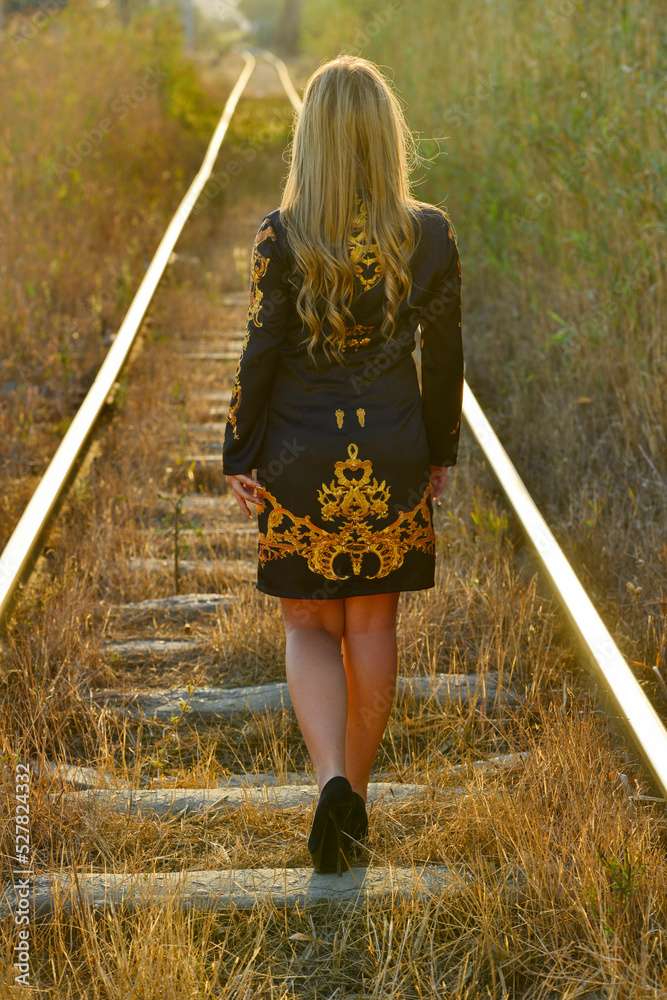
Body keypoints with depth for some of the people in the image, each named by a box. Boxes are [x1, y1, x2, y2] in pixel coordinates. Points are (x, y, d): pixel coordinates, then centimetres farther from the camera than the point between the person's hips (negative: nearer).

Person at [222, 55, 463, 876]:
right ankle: (356, 795, 26)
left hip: (302, 460, -2)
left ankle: (332, 780, -8)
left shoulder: (281, 238, -13)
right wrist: (439, 452, 13)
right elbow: (444, 355, 0)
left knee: (310, 629, 13)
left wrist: (238, 457, 1)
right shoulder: (430, 235, -7)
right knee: (373, 627, 15)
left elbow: (260, 356, -10)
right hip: (393, 458, 2)